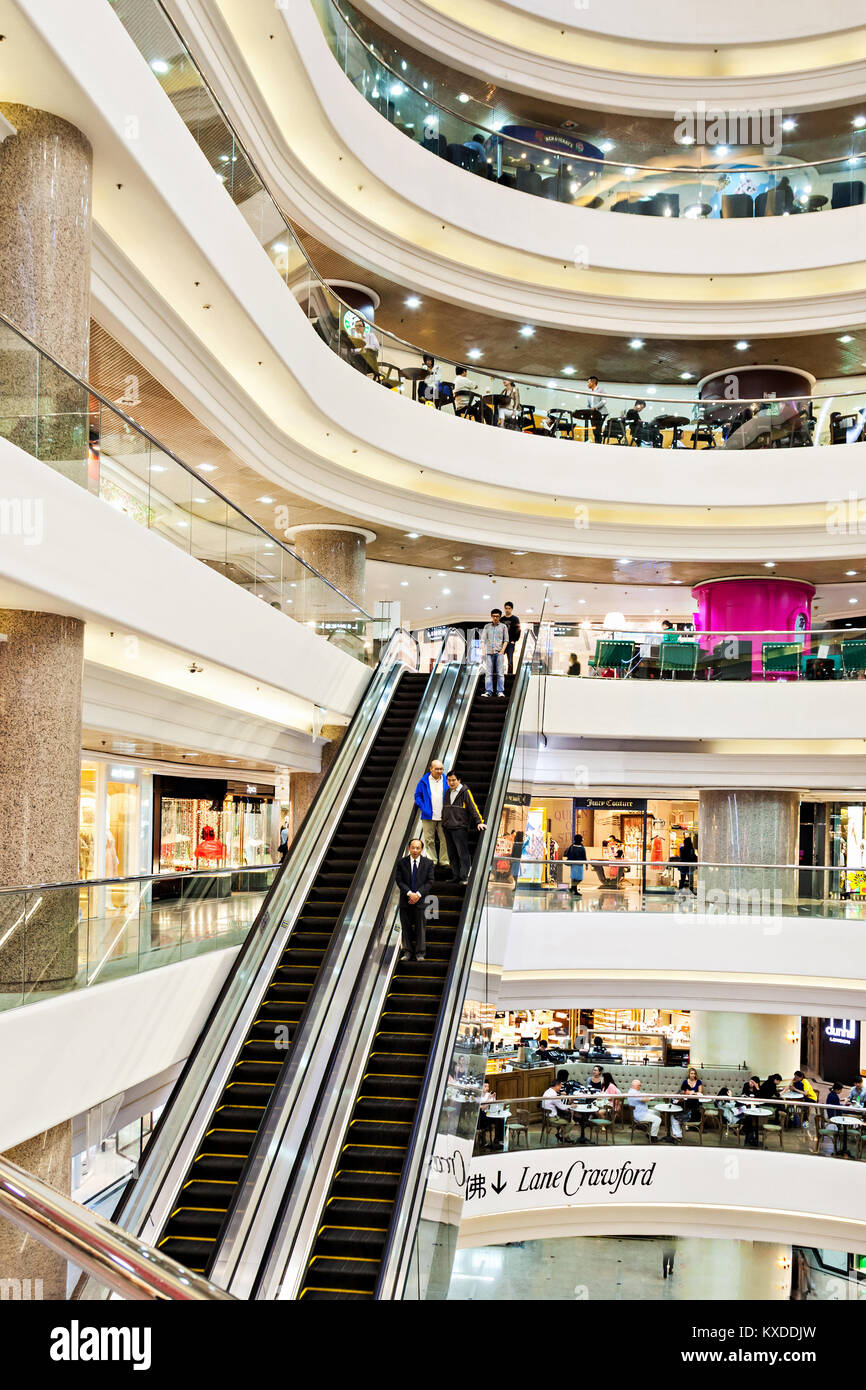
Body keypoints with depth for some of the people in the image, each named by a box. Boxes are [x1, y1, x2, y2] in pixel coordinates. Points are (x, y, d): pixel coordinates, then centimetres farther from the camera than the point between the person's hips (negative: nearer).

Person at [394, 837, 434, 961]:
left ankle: (420, 953, 10)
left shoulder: (428, 863, 1)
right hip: (405, 900, 1)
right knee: (406, 927, 5)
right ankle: (407, 952, 14)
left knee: (420, 927, 2)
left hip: (421, 899, -1)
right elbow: (399, 880, -2)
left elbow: (429, 881, -2)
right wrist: (409, 893, -14)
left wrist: (418, 894, -13)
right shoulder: (402, 863, 2)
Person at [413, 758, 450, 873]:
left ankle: (444, 861, 8)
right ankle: (431, 861, 13)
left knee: (445, 840, -1)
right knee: (429, 840, 3)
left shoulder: (446, 781, 5)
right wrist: (423, 808, -4)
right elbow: (417, 795, 7)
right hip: (428, 817, 0)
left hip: (443, 817, 1)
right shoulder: (424, 781, 1)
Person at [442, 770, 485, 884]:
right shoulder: (447, 792, 15)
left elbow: (473, 807, -9)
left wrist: (479, 821, -15)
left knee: (463, 853, -7)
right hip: (447, 828, 7)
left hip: (460, 828, -7)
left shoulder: (465, 792, -5)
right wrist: (443, 823, 24)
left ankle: (464, 876, -3)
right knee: (452, 854, 10)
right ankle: (456, 876, 16)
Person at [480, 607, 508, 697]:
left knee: (500, 673, -5)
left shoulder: (503, 626, 10)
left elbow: (506, 640, 7)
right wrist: (483, 651, -1)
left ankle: (500, 692, -5)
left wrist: (502, 650, -5)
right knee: (488, 673, -3)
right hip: (489, 652, 1)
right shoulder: (487, 626, 13)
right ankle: (488, 691, -3)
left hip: (499, 652, -1)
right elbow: (483, 640, 10)